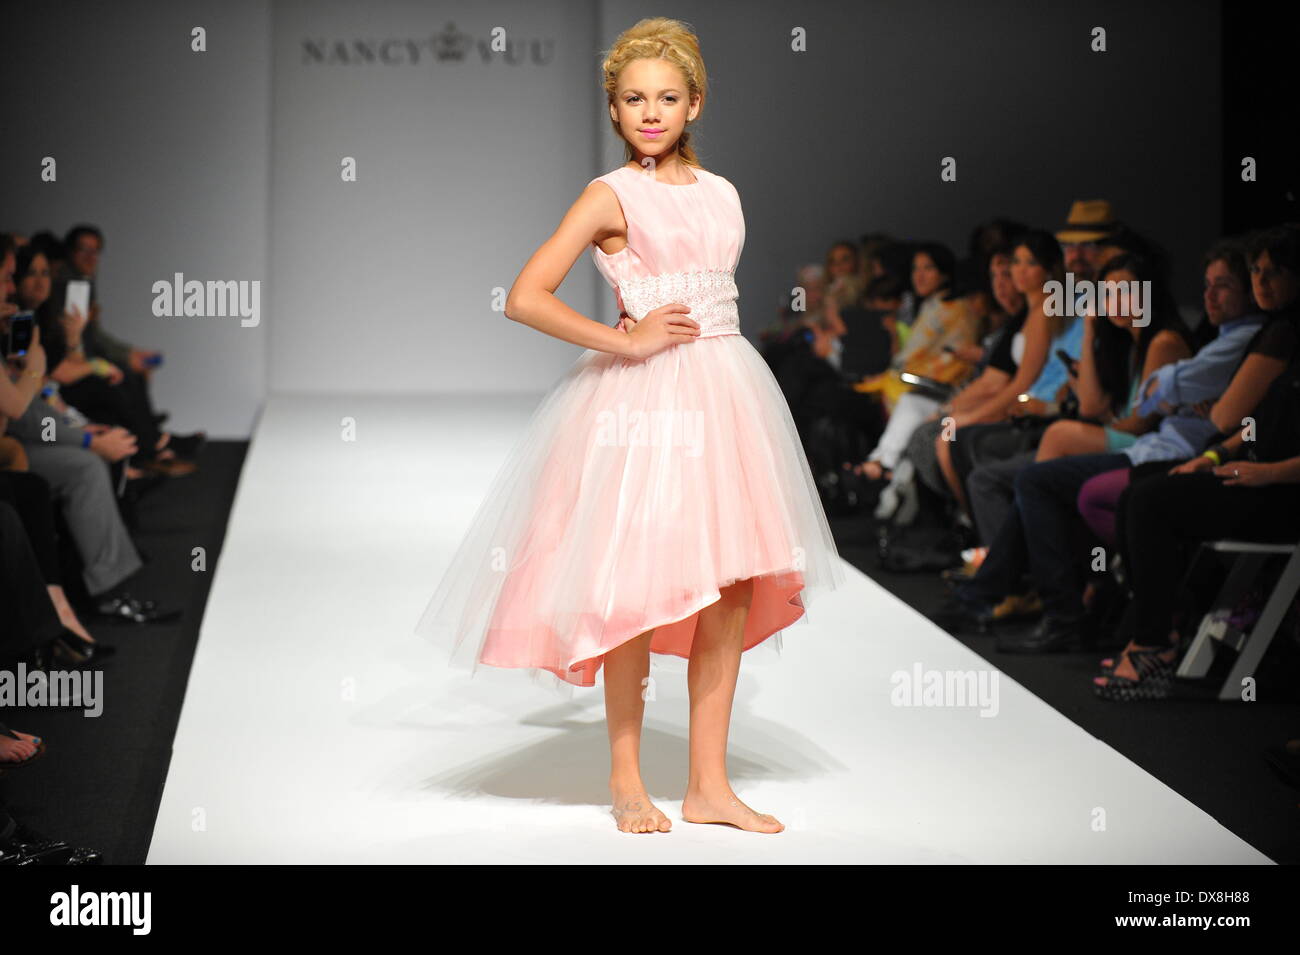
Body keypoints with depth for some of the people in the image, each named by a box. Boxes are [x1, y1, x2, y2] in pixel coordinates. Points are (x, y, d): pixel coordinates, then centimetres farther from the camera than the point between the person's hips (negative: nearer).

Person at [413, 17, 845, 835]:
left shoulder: (721, 195, 12)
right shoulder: (612, 197, -5)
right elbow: (525, 298, -12)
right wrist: (626, 341, -13)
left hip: (722, 391, 6)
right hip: (641, 399, -6)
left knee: (733, 587, 4)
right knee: (639, 589, -2)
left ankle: (709, 783, 13)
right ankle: (626, 780, 13)